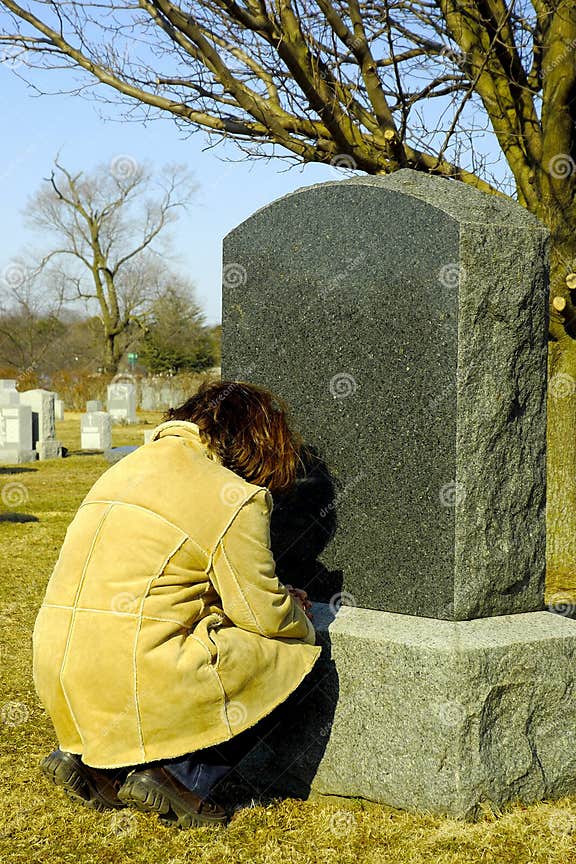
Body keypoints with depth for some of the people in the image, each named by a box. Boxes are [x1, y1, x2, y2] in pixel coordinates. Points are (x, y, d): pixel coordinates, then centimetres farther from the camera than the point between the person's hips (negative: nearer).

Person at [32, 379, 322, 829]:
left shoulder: (129, 466, 19)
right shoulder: (235, 499, -7)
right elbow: (264, 614, -3)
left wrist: (277, 599, 25)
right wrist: (301, 622, 21)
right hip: (135, 685, -8)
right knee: (291, 653, 8)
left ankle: (89, 760, 16)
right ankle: (183, 776, 0)